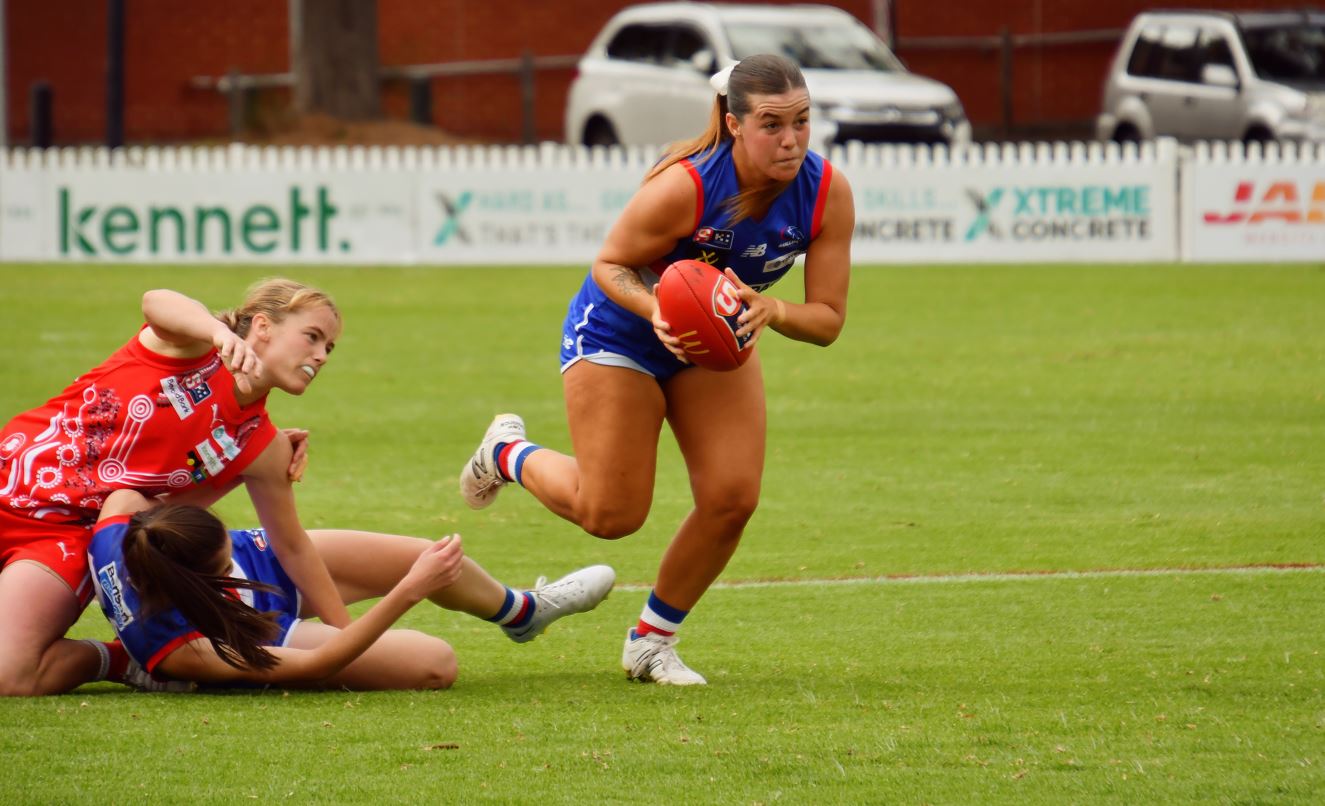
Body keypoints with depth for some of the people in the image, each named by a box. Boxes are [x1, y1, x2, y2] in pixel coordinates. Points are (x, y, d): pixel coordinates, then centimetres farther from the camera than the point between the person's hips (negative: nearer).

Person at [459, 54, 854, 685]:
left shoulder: (826, 193, -23)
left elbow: (827, 318, -18)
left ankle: (652, 641, 16)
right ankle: (507, 453, 31)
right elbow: (609, 264, -20)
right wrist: (657, 311, -40)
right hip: (618, 334, -5)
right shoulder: (683, 187, -36)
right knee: (609, 514, -2)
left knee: (732, 497, -7)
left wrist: (771, 310, -39)